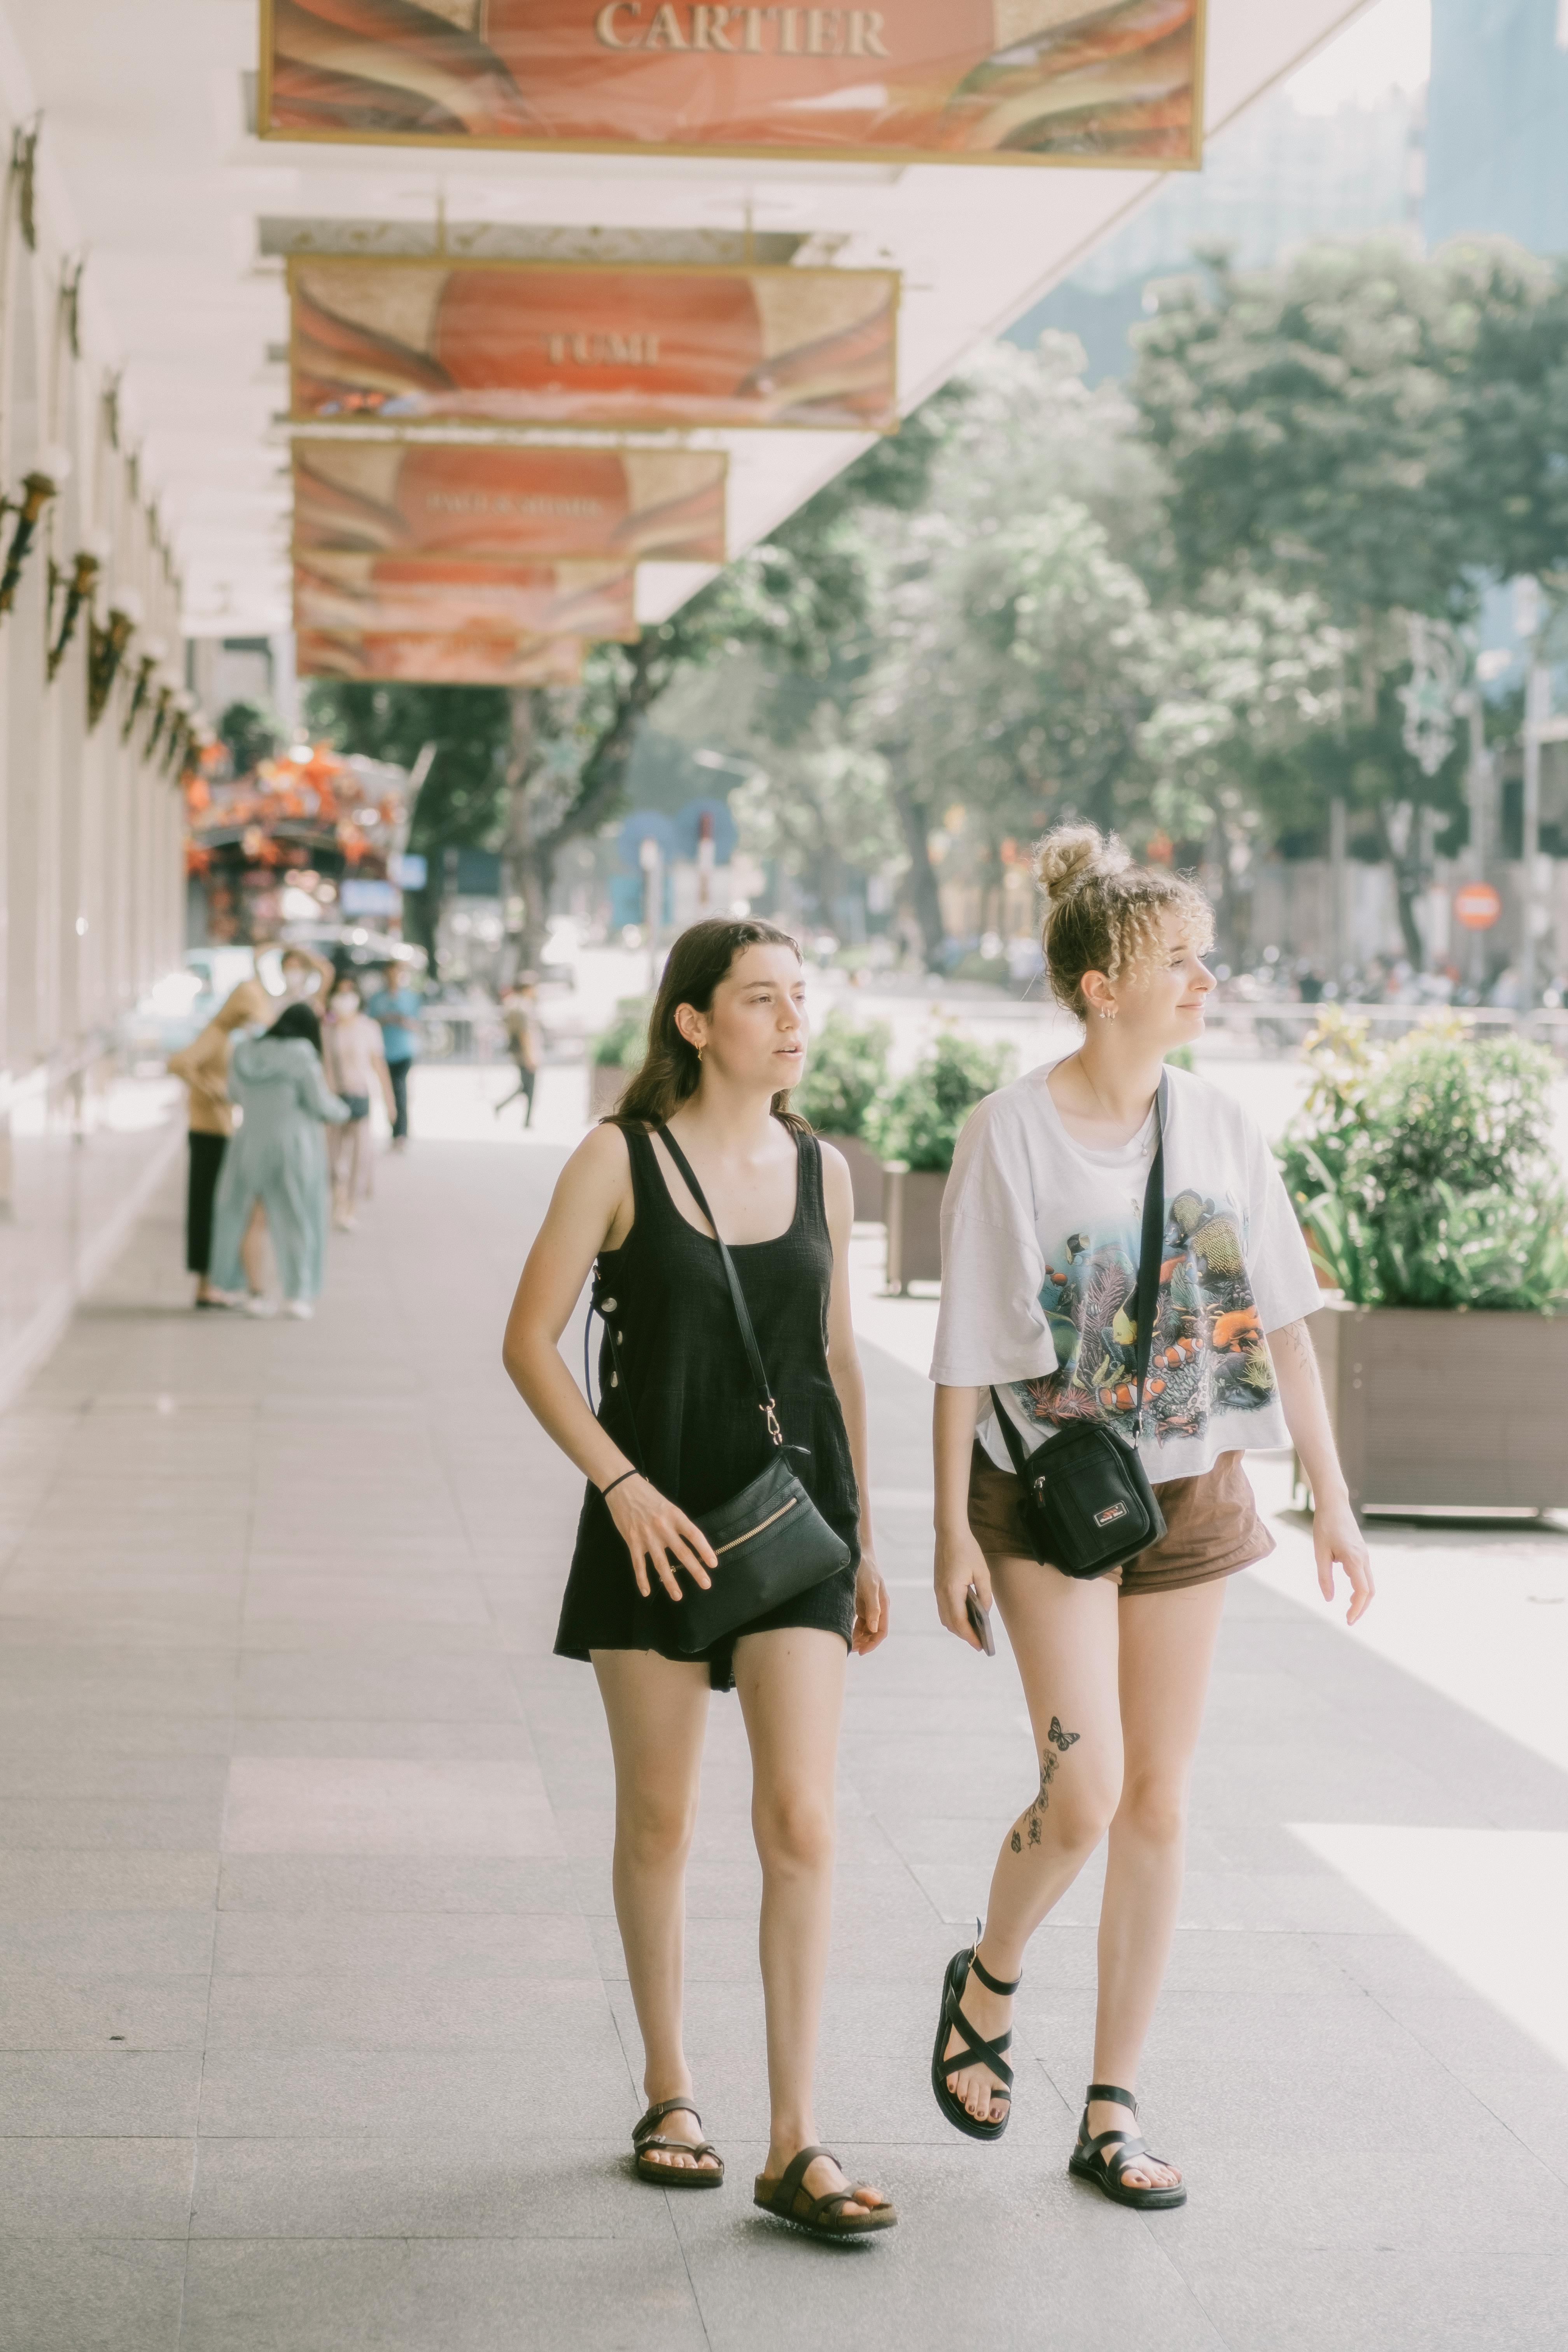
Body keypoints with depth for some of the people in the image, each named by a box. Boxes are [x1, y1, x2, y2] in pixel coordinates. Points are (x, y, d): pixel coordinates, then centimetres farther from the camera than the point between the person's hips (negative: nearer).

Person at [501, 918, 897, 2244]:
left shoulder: (820, 1171, 7)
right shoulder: (620, 1162, -4)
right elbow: (531, 1342, -4)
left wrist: (864, 1545, 14)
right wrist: (623, 1486, -14)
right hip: (656, 1524, -2)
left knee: (802, 1824, -7)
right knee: (659, 1821, 8)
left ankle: (795, 2146, -5)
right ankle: (670, 2096, 26)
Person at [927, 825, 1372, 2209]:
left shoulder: (1218, 1127, 1)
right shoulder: (1011, 1134, -11)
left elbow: (1281, 1324, 6)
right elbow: (965, 1351, -8)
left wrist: (1334, 1506, 4)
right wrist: (952, 1530, -9)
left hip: (1192, 1496, 4)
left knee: (1159, 1801, 6)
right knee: (1084, 1793, -13)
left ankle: (1114, 2113, 16)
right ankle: (987, 1986, 19)